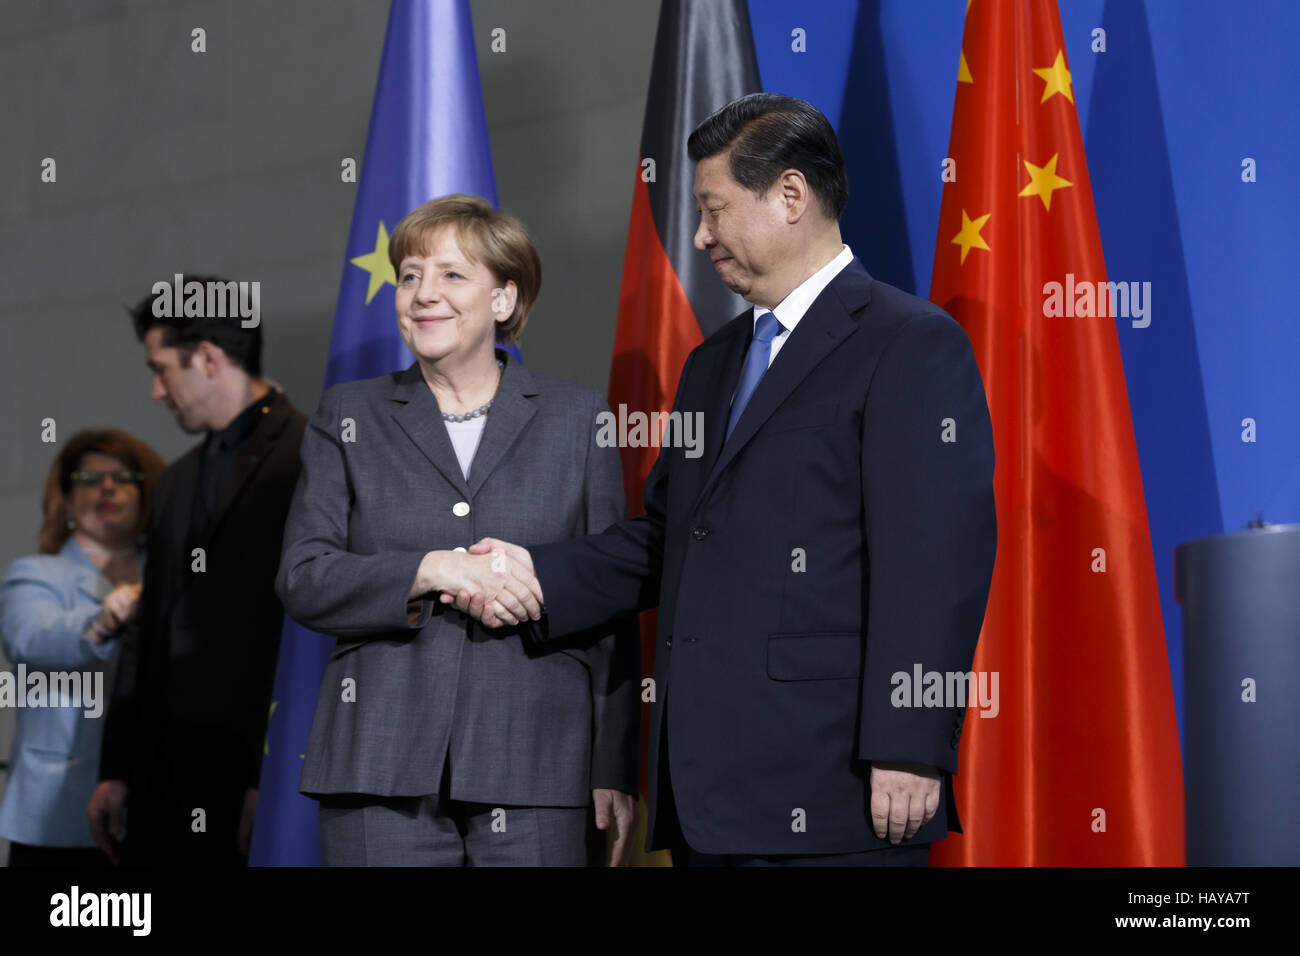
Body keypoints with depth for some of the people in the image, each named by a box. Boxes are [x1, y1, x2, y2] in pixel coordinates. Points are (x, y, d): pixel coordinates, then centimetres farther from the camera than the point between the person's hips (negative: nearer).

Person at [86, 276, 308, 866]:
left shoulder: (305, 459, -7)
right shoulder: (179, 479, 20)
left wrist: (276, 778, -16)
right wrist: (117, 771, 18)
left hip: (251, 780, -8)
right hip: (164, 788, 8)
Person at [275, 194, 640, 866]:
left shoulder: (574, 416, 10)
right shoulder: (349, 417, 12)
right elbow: (302, 581, 2)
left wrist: (614, 774, 3)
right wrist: (432, 570, -14)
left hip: (535, 775, 0)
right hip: (384, 774, 1)